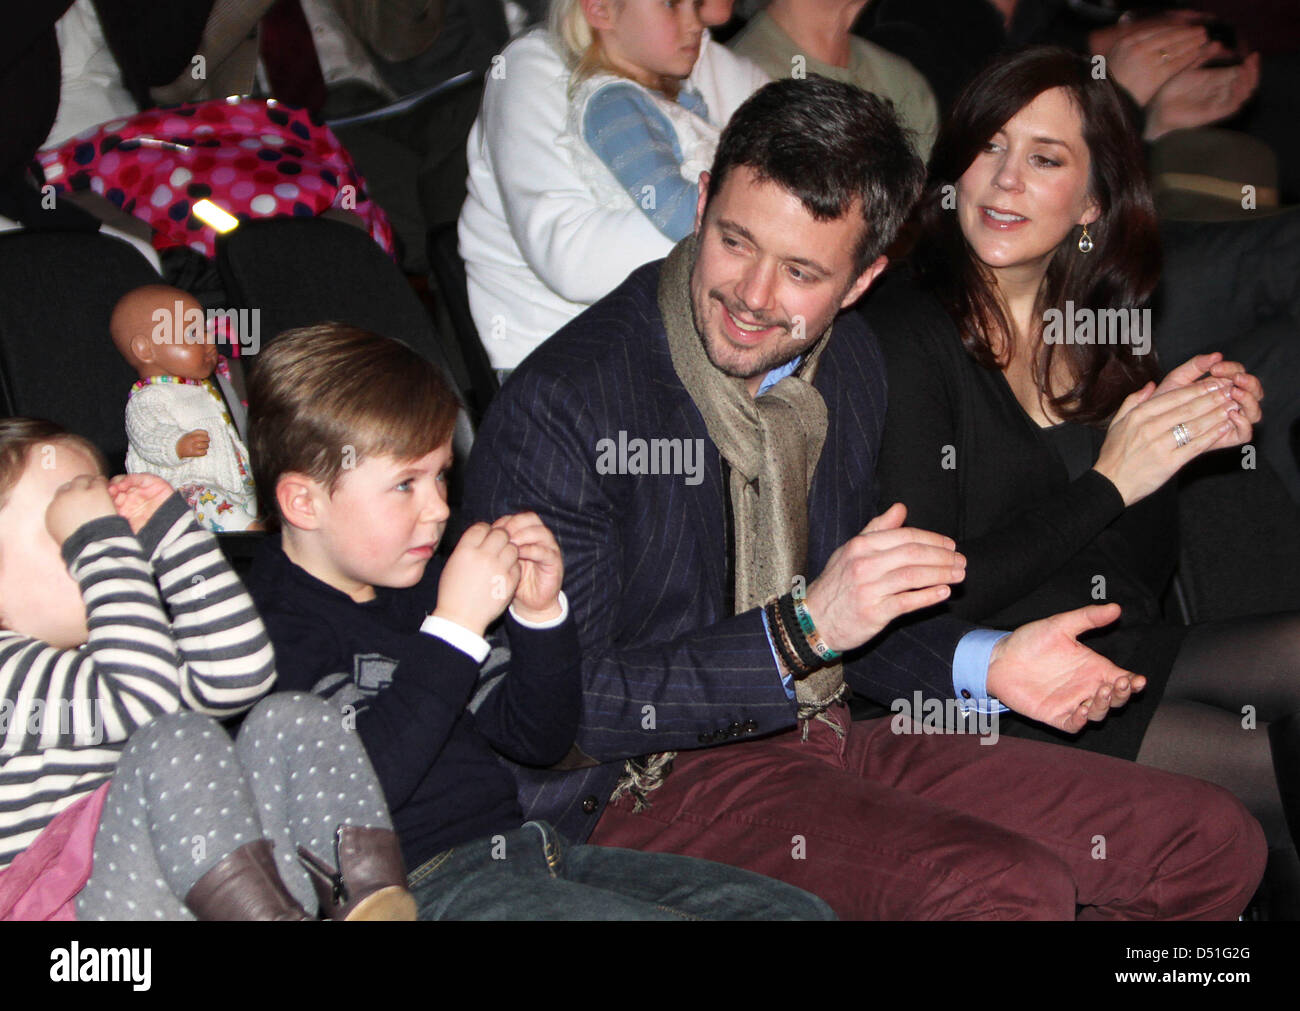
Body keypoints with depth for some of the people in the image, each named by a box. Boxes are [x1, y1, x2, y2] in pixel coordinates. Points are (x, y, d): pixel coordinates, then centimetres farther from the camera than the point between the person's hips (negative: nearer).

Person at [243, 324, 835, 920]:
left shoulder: (417, 593, 20)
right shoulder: (270, 629, -8)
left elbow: (538, 742, 24)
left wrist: (538, 617, 7)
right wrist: (455, 627, -21)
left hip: (525, 849, 9)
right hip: (418, 887, -8)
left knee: (796, 909, -4)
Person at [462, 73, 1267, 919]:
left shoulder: (851, 367, 7)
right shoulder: (561, 408, -17)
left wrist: (985, 662, 0)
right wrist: (802, 630, -25)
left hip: (825, 739, 8)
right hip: (647, 786, -7)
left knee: (1212, 844, 0)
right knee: (1009, 889, -31)